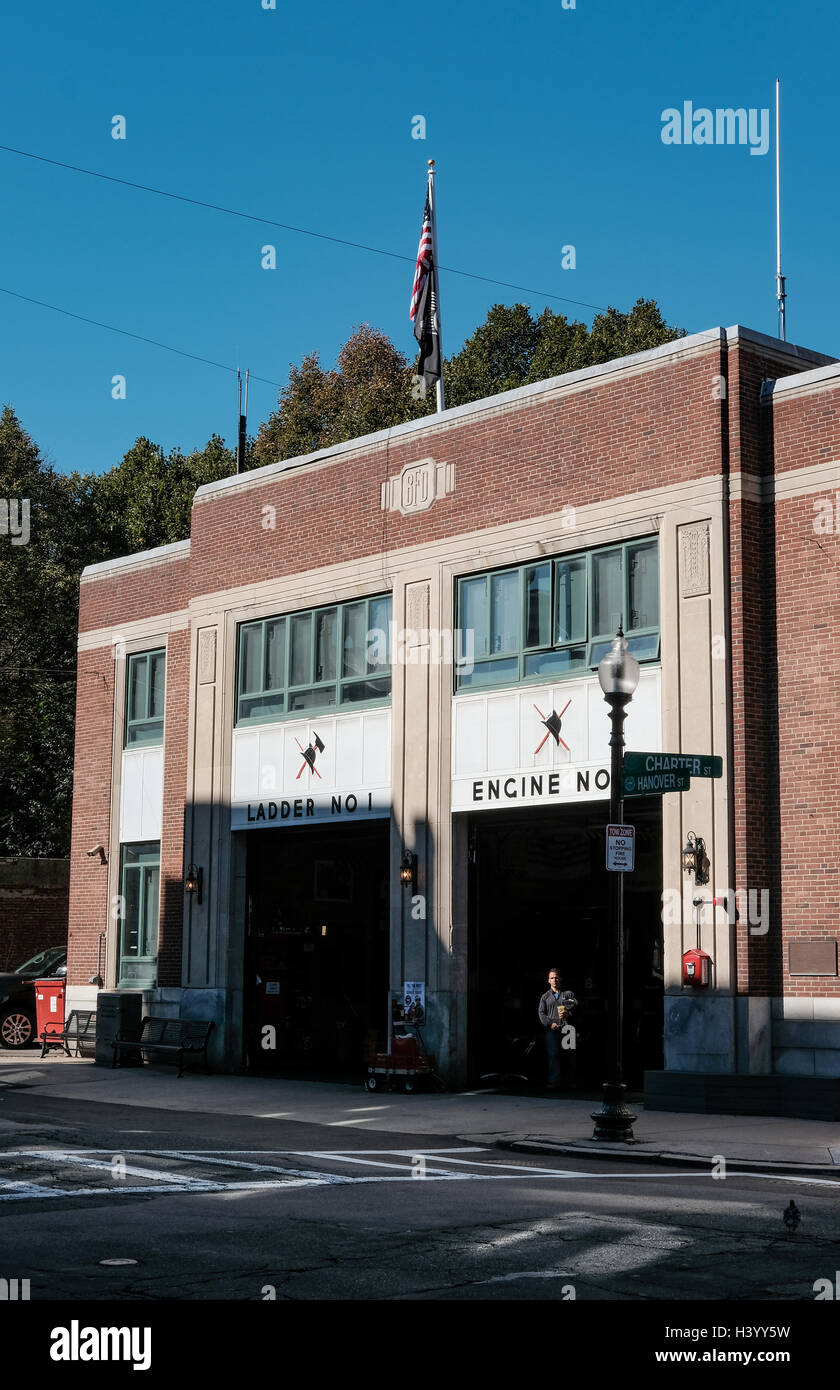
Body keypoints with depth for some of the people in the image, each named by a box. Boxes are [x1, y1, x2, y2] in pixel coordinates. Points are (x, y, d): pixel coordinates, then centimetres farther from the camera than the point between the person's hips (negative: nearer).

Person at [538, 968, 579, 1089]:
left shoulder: (568, 994, 14)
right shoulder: (545, 997, 17)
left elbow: (576, 1006, 2)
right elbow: (541, 1013, 8)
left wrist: (569, 1013, -20)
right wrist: (550, 1023, -9)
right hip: (552, 1030, 0)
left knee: (569, 1055, -3)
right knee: (553, 1055, -7)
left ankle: (572, 1081, 4)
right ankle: (554, 1081, -7)